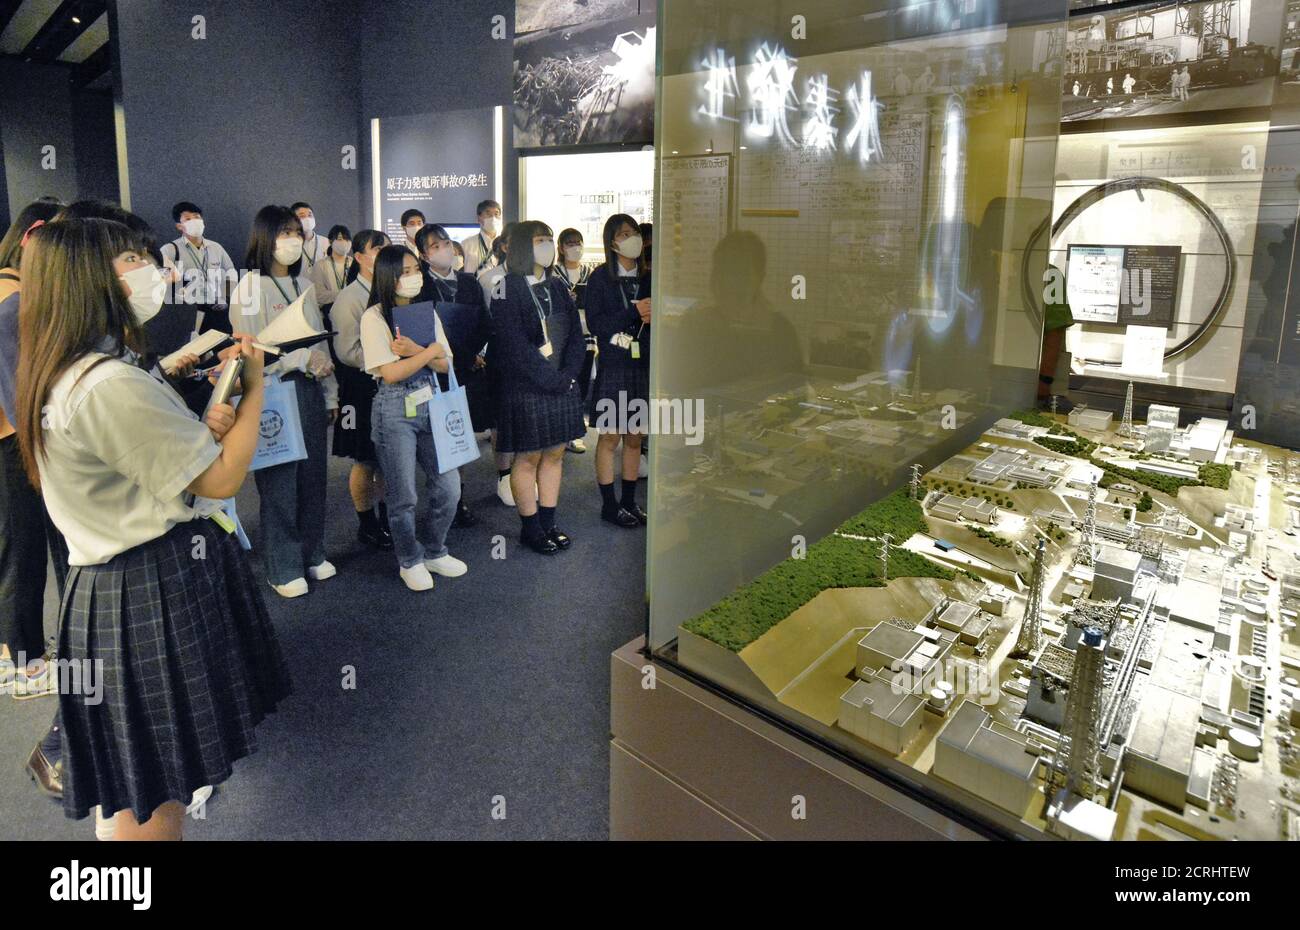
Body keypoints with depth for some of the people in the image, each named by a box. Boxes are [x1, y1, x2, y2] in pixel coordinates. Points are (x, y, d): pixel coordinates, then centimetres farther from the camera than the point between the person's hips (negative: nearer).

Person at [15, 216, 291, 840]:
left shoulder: (65, 376, 9)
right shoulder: (111, 385, -25)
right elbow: (221, 479, -20)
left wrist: (203, 429, -5)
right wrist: (255, 387, -7)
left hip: (115, 579, 10)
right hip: (158, 589, -10)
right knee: (156, 793, 7)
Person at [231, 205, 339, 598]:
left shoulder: (303, 285, 12)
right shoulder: (251, 285, -7)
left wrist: (330, 394, 12)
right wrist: (303, 358, -18)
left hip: (309, 389, 6)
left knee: (312, 474, 11)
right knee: (279, 480, 1)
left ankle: (312, 554, 26)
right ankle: (283, 568, 13)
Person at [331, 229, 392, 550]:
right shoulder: (349, 298, -11)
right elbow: (348, 351, -16)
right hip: (363, 388, -5)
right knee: (365, 462, 6)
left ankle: (386, 519, 29)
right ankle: (367, 524, 22)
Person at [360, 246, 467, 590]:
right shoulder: (374, 317, -8)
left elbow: (445, 364, 3)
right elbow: (390, 374, -16)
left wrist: (415, 351, -14)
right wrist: (430, 351, -10)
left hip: (432, 406, 5)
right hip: (395, 412, -5)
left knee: (449, 486, 5)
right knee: (403, 496, 4)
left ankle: (434, 551, 28)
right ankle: (410, 561, 25)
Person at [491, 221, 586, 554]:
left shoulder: (557, 287, 10)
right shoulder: (508, 289, -9)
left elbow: (576, 336, 6)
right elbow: (515, 346, -17)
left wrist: (568, 375, -9)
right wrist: (552, 380, -17)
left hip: (563, 385, 6)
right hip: (524, 388, -6)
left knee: (555, 454, 11)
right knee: (528, 457, 3)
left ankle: (548, 523, 23)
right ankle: (530, 528, 17)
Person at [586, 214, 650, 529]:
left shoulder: (647, 278, 10)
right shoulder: (600, 278, -2)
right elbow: (595, 324, -11)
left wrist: (653, 316, -7)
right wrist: (634, 312, -17)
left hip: (643, 365, 4)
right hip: (612, 366, -4)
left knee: (635, 437, 9)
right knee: (609, 437, 1)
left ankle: (629, 501, 21)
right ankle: (609, 505, 12)